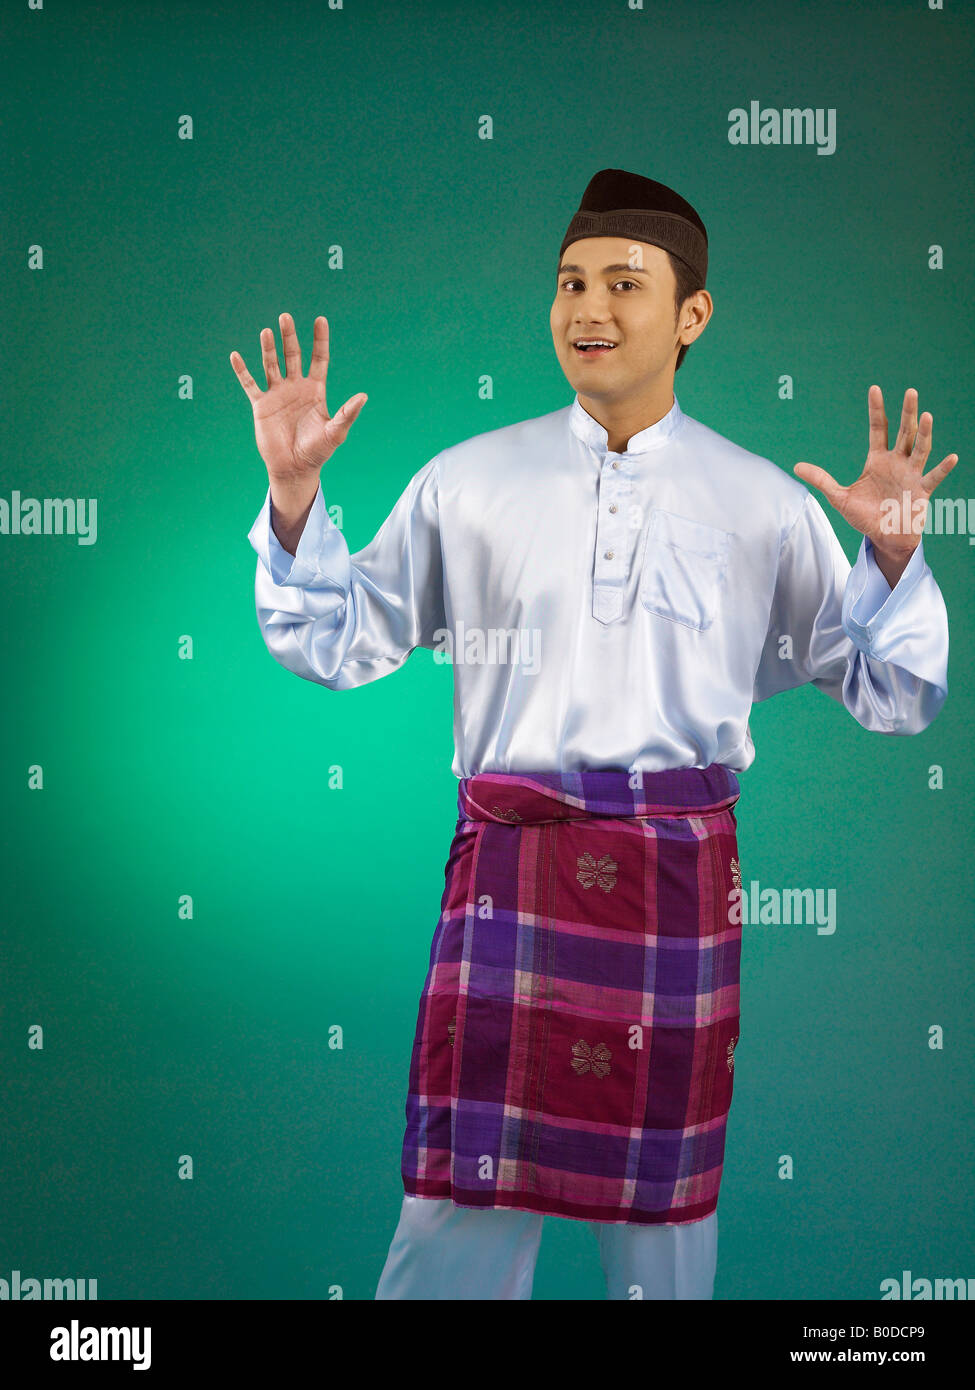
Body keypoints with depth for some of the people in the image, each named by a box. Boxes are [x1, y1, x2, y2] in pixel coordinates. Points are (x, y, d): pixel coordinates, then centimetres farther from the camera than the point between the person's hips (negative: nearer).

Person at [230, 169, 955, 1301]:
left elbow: (893, 695, 9)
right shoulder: (469, 482, 7)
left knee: (663, 1205, 11)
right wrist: (294, 494, -1)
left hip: (680, 874, 1)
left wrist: (894, 553, -6)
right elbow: (334, 645, 9)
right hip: (512, 860, 0)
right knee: (461, 1198, 0)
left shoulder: (764, 505, 6)